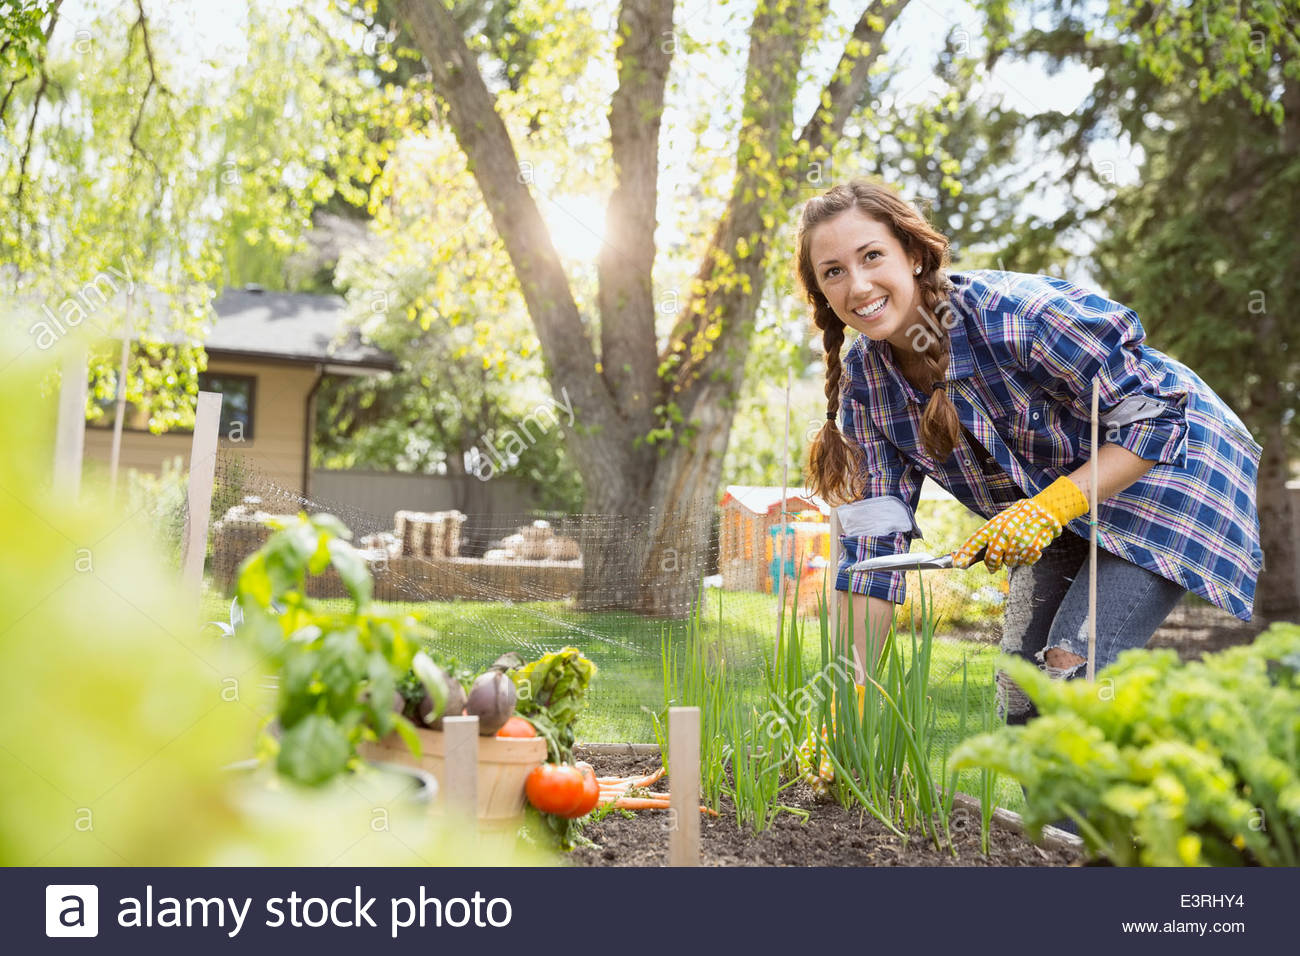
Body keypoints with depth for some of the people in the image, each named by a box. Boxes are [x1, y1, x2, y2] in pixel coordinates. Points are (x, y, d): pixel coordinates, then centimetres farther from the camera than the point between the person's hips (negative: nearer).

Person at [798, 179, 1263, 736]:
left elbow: (1160, 411, -23)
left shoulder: (1017, 313, -31)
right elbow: (872, 536, -11)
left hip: (1166, 467, -6)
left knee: (1073, 664, -21)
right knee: (1022, 690, 1)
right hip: (1054, 516, 6)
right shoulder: (863, 380, -13)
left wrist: (1051, 507, -34)